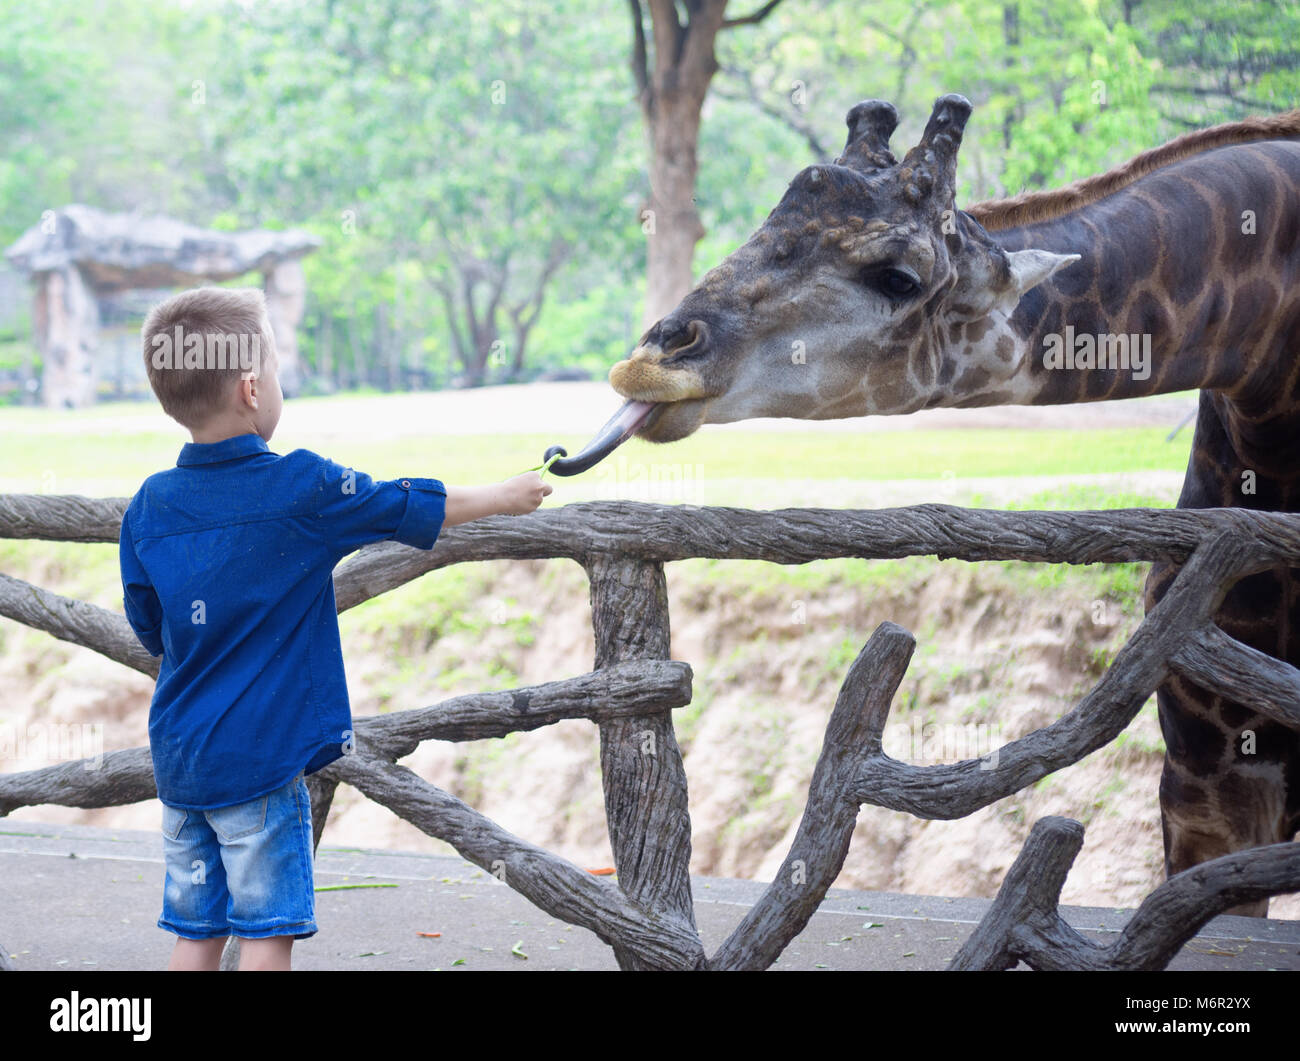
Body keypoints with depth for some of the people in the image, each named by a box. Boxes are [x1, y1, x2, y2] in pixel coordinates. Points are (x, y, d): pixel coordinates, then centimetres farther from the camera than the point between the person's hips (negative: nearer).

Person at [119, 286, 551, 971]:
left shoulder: (149, 505, 2)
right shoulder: (300, 487, -12)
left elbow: (150, 630, 12)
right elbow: (415, 510, 2)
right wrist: (505, 496, 19)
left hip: (178, 754, 6)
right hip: (260, 756, -5)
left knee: (196, 934, 12)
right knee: (267, 932, -1)